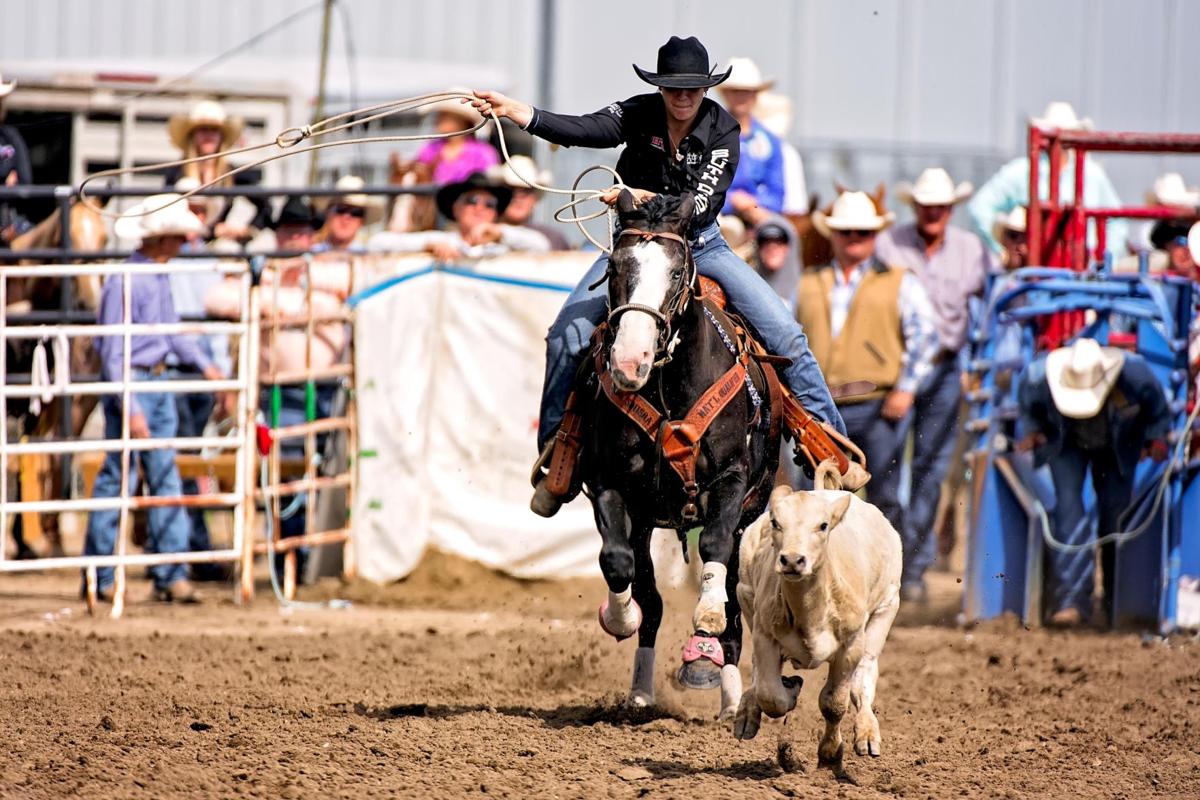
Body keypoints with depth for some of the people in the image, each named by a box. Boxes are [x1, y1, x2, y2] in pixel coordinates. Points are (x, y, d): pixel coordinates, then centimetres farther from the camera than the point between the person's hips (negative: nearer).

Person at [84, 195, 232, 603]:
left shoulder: (160, 277, 7)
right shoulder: (124, 283, -20)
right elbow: (112, 352, -19)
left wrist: (206, 366, 12)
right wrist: (130, 409, -21)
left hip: (158, 382, 9)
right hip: (129, 383, -9)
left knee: (166, 477, 7)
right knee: (118, 479, -2)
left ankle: (171, 575, 9)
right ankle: (99, 579, 6)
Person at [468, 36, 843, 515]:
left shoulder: (722, 131, -13)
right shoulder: (640, 115, -10)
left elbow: (703, 204, -23)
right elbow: (586, 130, -28)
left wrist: (650, 199, -42)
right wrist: (524, 115, -44)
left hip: (702, 246, 0)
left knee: (784, 333, -11)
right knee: (568, 333, -19)